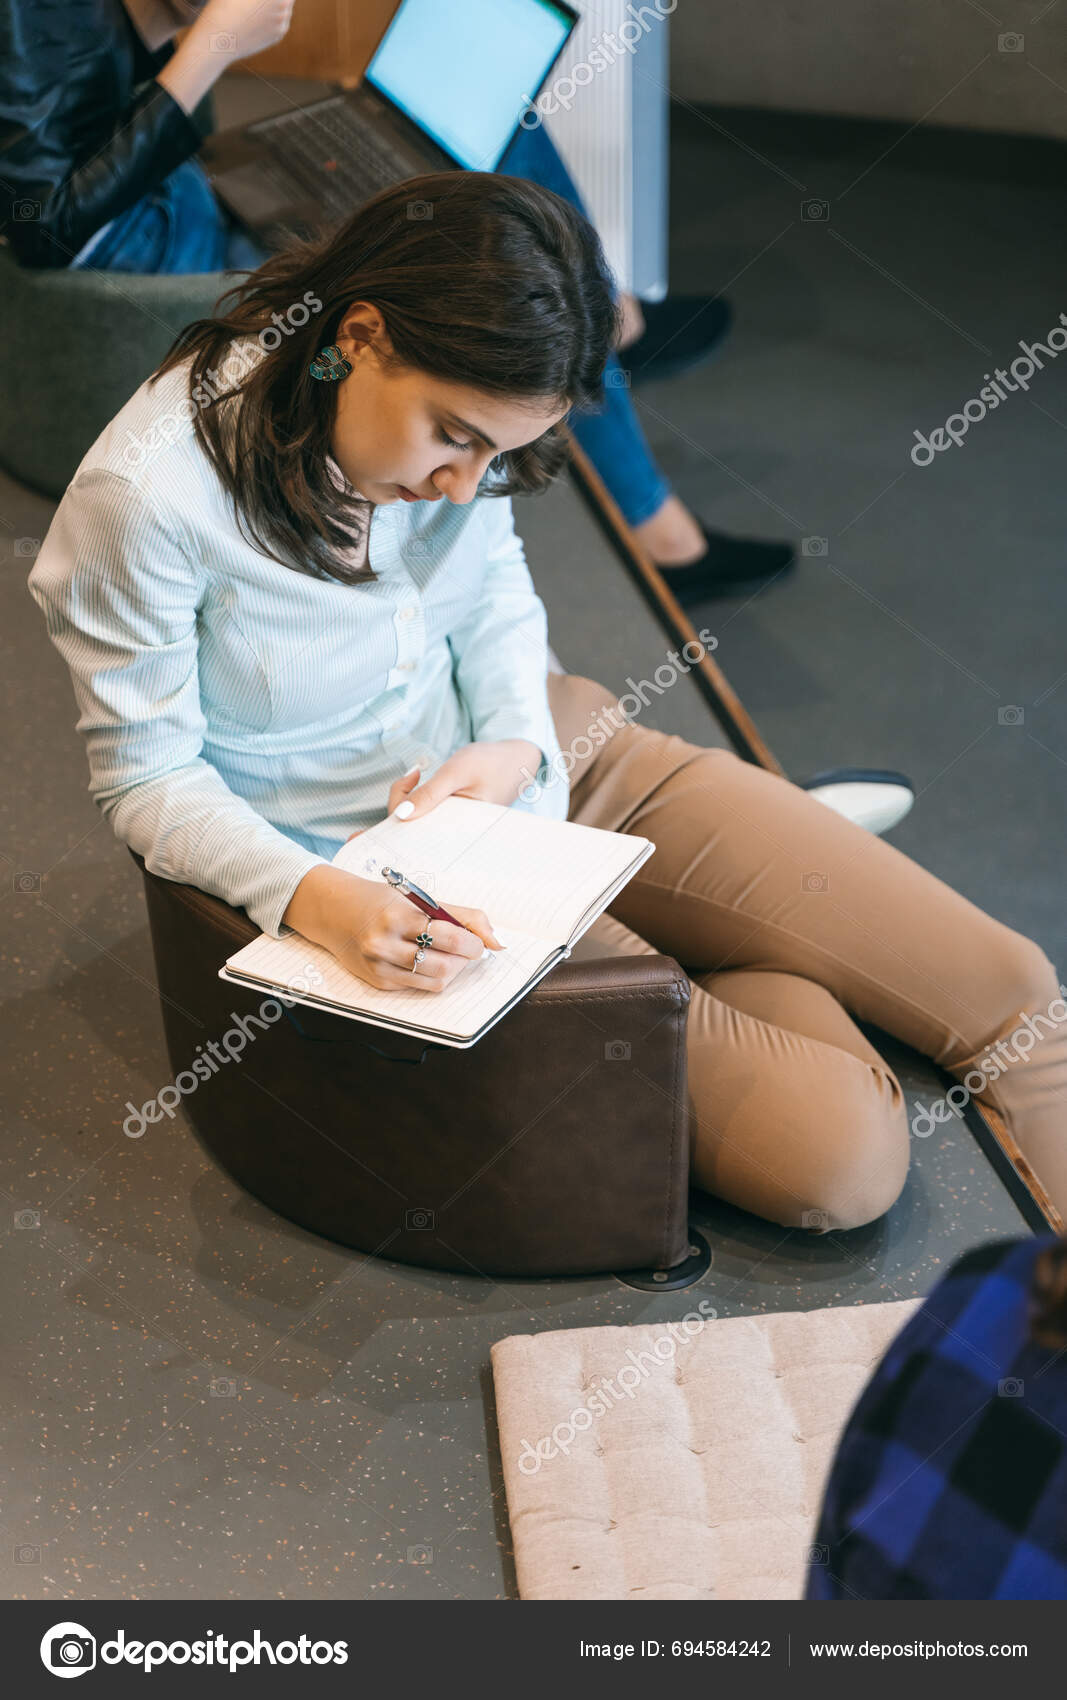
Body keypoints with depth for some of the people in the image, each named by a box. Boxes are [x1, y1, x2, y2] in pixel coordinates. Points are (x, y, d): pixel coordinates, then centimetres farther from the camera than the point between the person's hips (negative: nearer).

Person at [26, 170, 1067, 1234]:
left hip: (523, 767, 5)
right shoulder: (146, 500, -25)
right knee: (842, 1157, -15)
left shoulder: (452, 400, -9)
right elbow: (148, 779, -14)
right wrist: (316, 901, -32)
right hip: (380, 885, -5)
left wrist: (515, 744, -12)